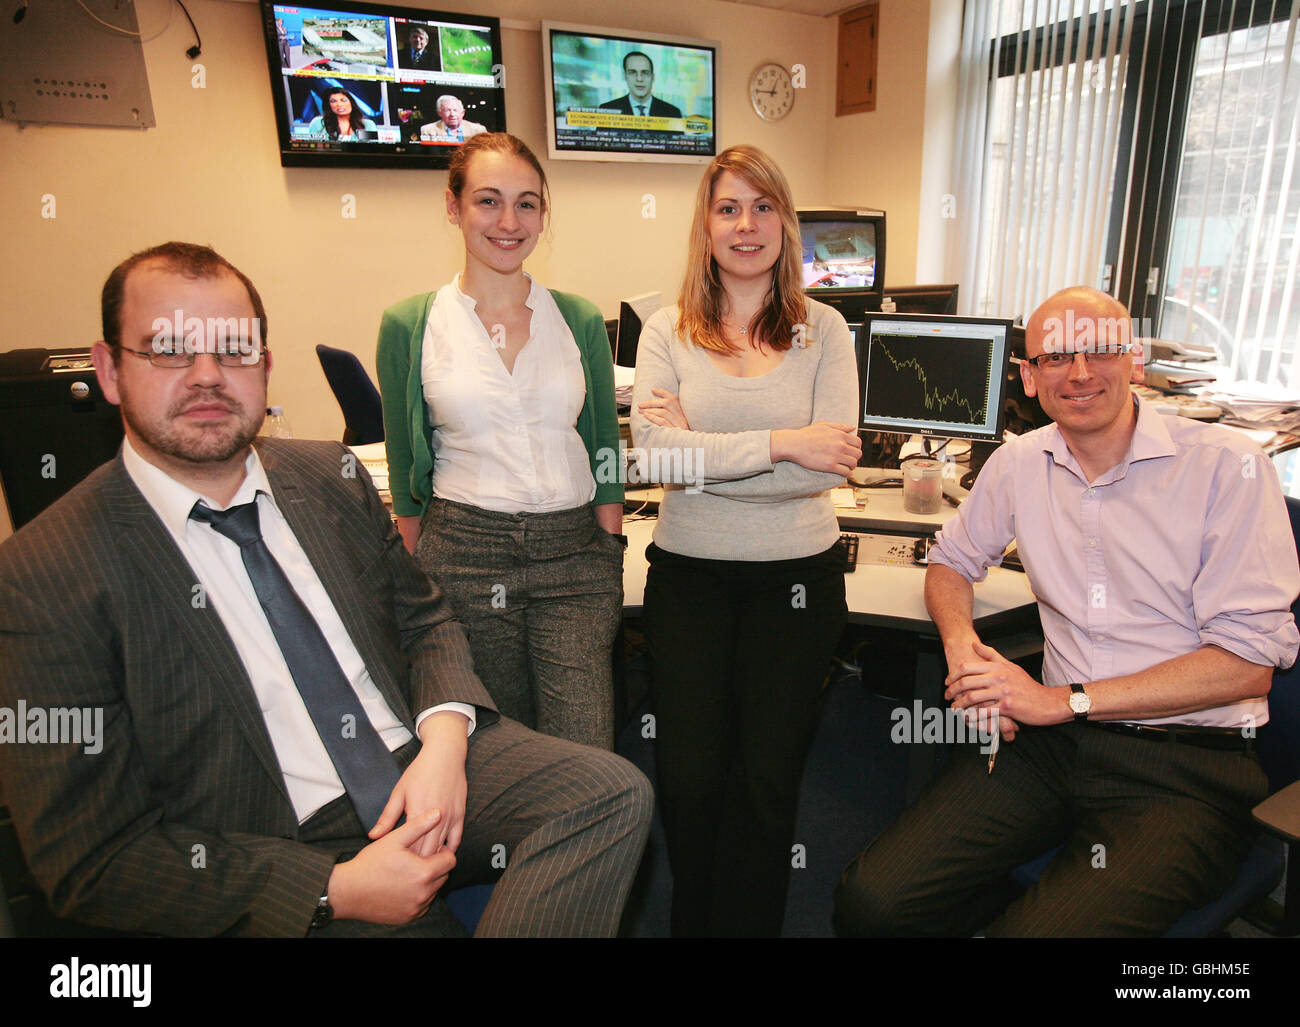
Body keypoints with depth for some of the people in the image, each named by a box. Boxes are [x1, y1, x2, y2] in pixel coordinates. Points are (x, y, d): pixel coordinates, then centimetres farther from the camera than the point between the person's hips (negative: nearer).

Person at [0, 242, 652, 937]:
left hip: (421, 764, 4)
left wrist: (444, 740, -9)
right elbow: (92, 858, -8)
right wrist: (336, 891, -17)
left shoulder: (331, 477, 5)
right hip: (278, 858, -4)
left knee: (614, 794, -16)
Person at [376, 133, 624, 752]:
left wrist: (609, 553, 5)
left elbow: (604, 448, 10)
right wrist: (421, 577, 6)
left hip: (575, 555, 1)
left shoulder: (581, 321, 6)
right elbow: (405, 467, 7)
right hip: (462, 554, -1)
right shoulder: (410, 325, 2)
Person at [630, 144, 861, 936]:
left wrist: (700, 452, -15)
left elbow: (831, 463, -11)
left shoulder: (823, 330, 1)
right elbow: (655, 449, -14)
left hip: (796, 574, 0)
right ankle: (693, 921, 29)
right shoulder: (668, 331, 2)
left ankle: (749, 924, 28)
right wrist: (779, 443, -19)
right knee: (689, 777, 2)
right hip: (689, 573, 1)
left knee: (767, 778, 3)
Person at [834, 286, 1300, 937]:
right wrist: (962, 645, -2)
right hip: (1055, 735, 4)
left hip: (1187, 767, -3)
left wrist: (1064, 701, -14)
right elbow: (952, 560, 21)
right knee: (870, 902, -12)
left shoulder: (1228, 465, -6)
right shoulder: (1018, 464, 7)